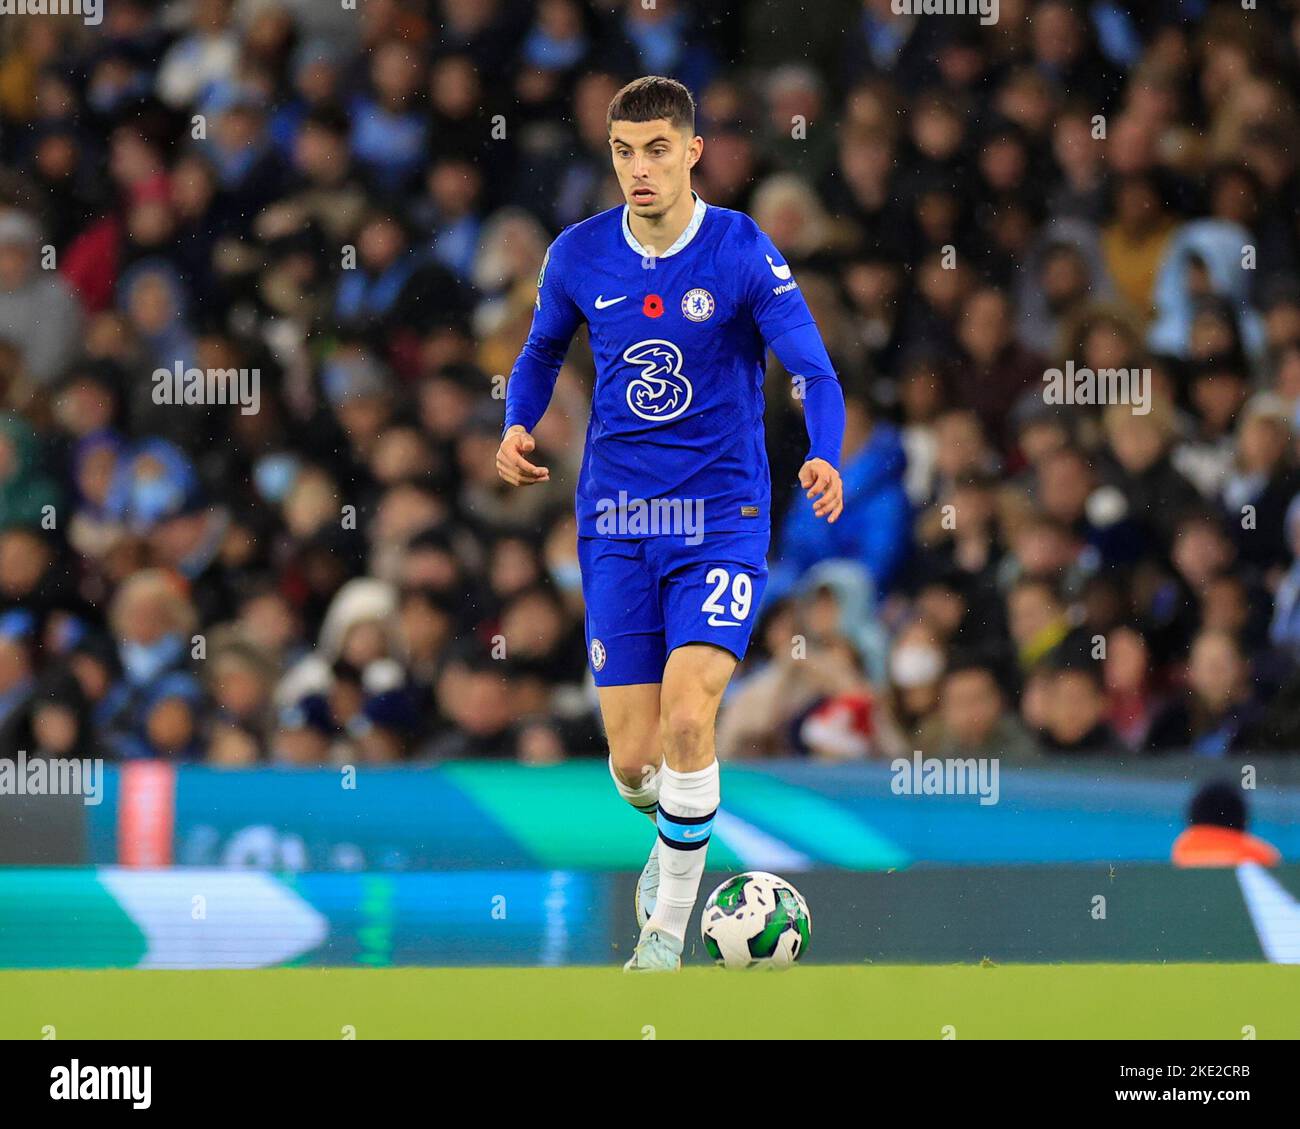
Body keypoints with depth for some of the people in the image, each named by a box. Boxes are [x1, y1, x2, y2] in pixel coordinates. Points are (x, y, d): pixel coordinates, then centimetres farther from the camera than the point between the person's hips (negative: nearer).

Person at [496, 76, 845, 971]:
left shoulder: (742, 253, -9)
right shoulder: (580, 256, 2)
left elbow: (815, 373, -12)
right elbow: (542, 352, 20)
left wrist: (826, 460, -31)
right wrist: (519, 427, 0)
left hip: (722, 520, -3)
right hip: (617, 526, 3)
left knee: (686, 718, -22)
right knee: (633, 760, -1)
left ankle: (667, 928, -7)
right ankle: (676, 838, 36)